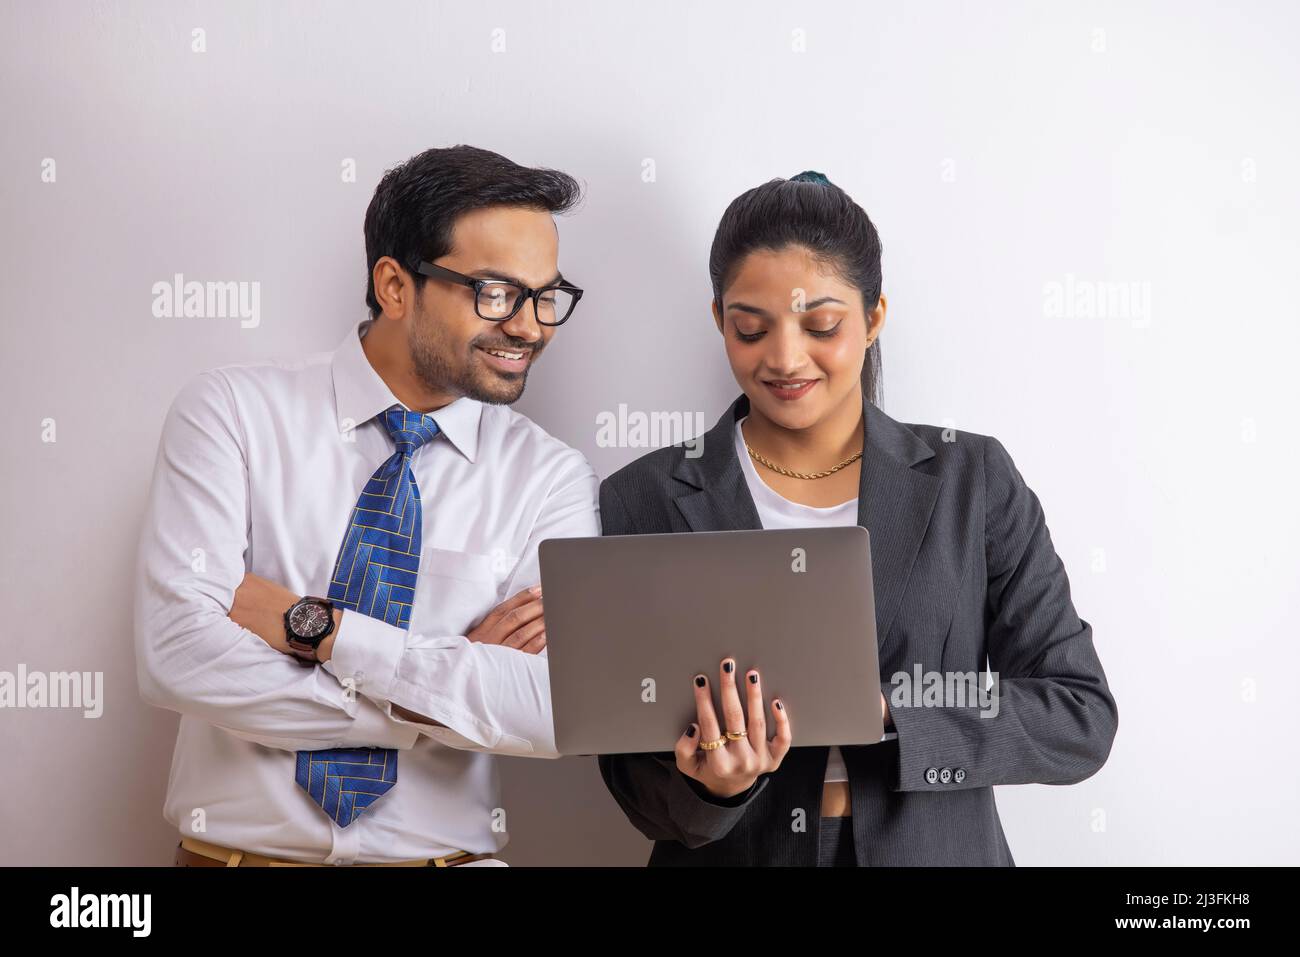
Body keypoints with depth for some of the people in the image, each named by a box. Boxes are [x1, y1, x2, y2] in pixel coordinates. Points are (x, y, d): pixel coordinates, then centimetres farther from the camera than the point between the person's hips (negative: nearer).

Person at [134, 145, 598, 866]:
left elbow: (559, 712, -11)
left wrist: (314, 623, -13)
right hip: (240, 847, 0)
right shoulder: (230, 411, 1)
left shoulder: (551, 476, 2)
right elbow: (176, 653, -10)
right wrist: (451, 685, -11)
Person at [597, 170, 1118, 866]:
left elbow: (1081, 718, -9)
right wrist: (712, 787, -27)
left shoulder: (975, 480, -5)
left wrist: (882, 712, -22)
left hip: (937, 851, 1)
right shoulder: (645, 503, -7)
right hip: (729, 856, 0)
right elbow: (633, 778, -6)